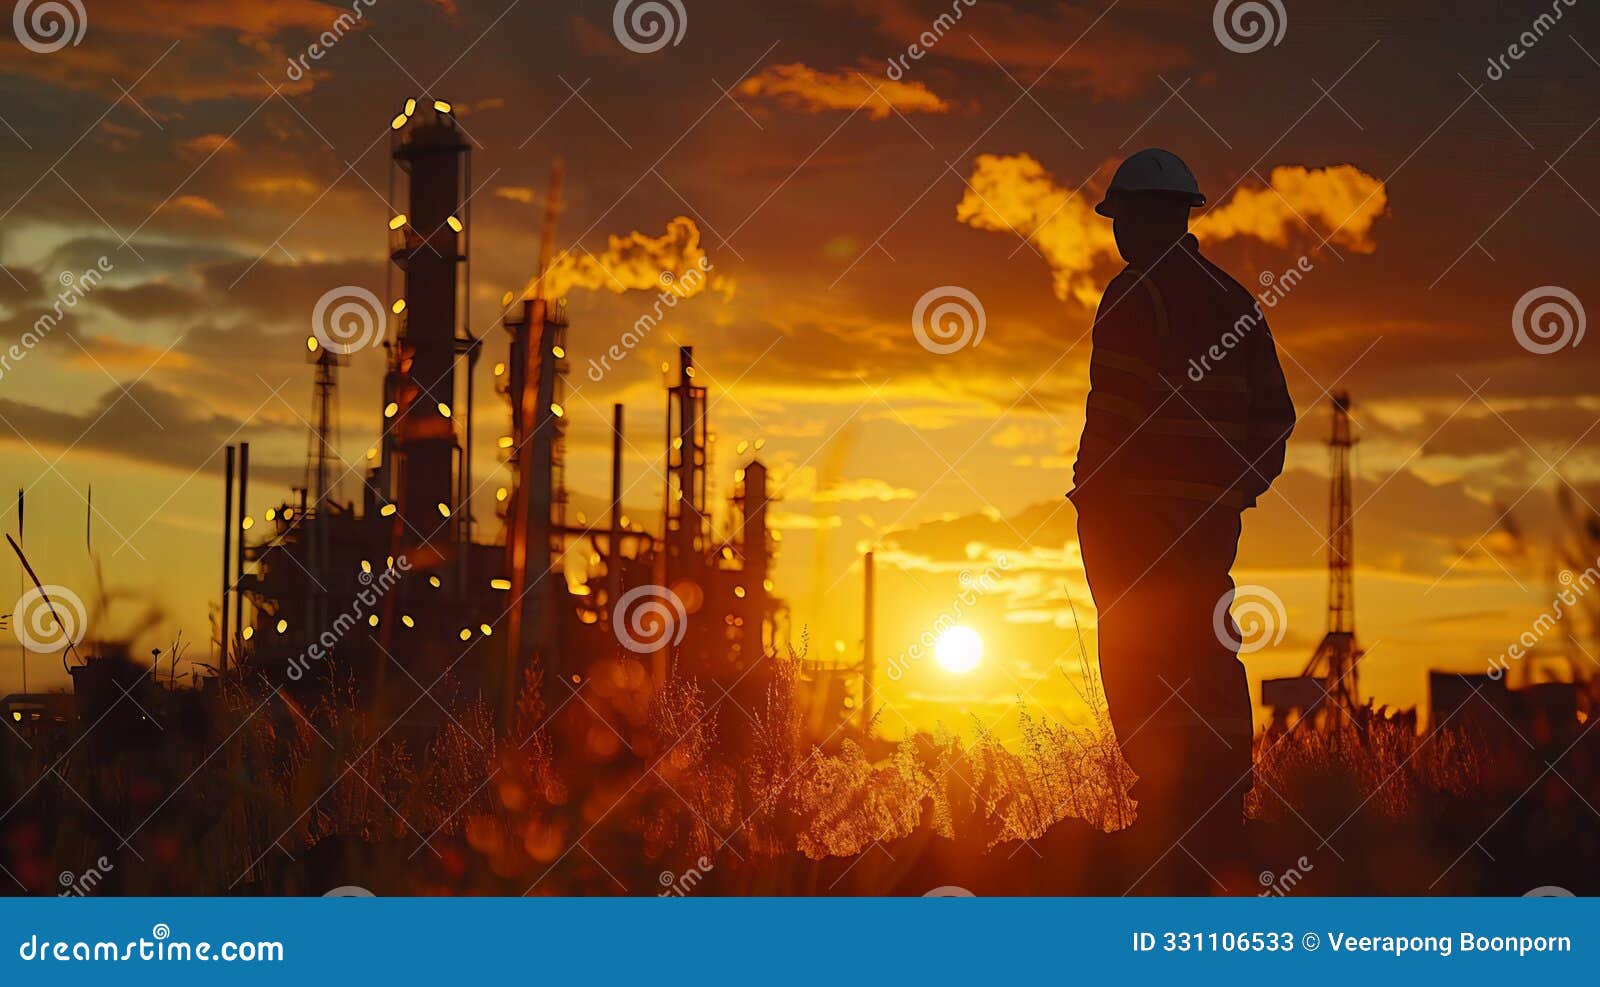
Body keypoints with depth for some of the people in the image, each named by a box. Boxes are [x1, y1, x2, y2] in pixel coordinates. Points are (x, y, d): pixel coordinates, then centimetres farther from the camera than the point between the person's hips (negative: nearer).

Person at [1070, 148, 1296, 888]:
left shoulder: (1136, 294, -9)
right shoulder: (1233, 300, 13)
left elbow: (1118, 405, -17)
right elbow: (1275, 411, 14)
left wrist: (1091, 491, -10)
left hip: (1137, 508, -7)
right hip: (1213, 514, 7)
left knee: (1138, 665, -3)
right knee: (1212, 663, 11)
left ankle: (1167, 819, -7)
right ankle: (1221, 823, 13)